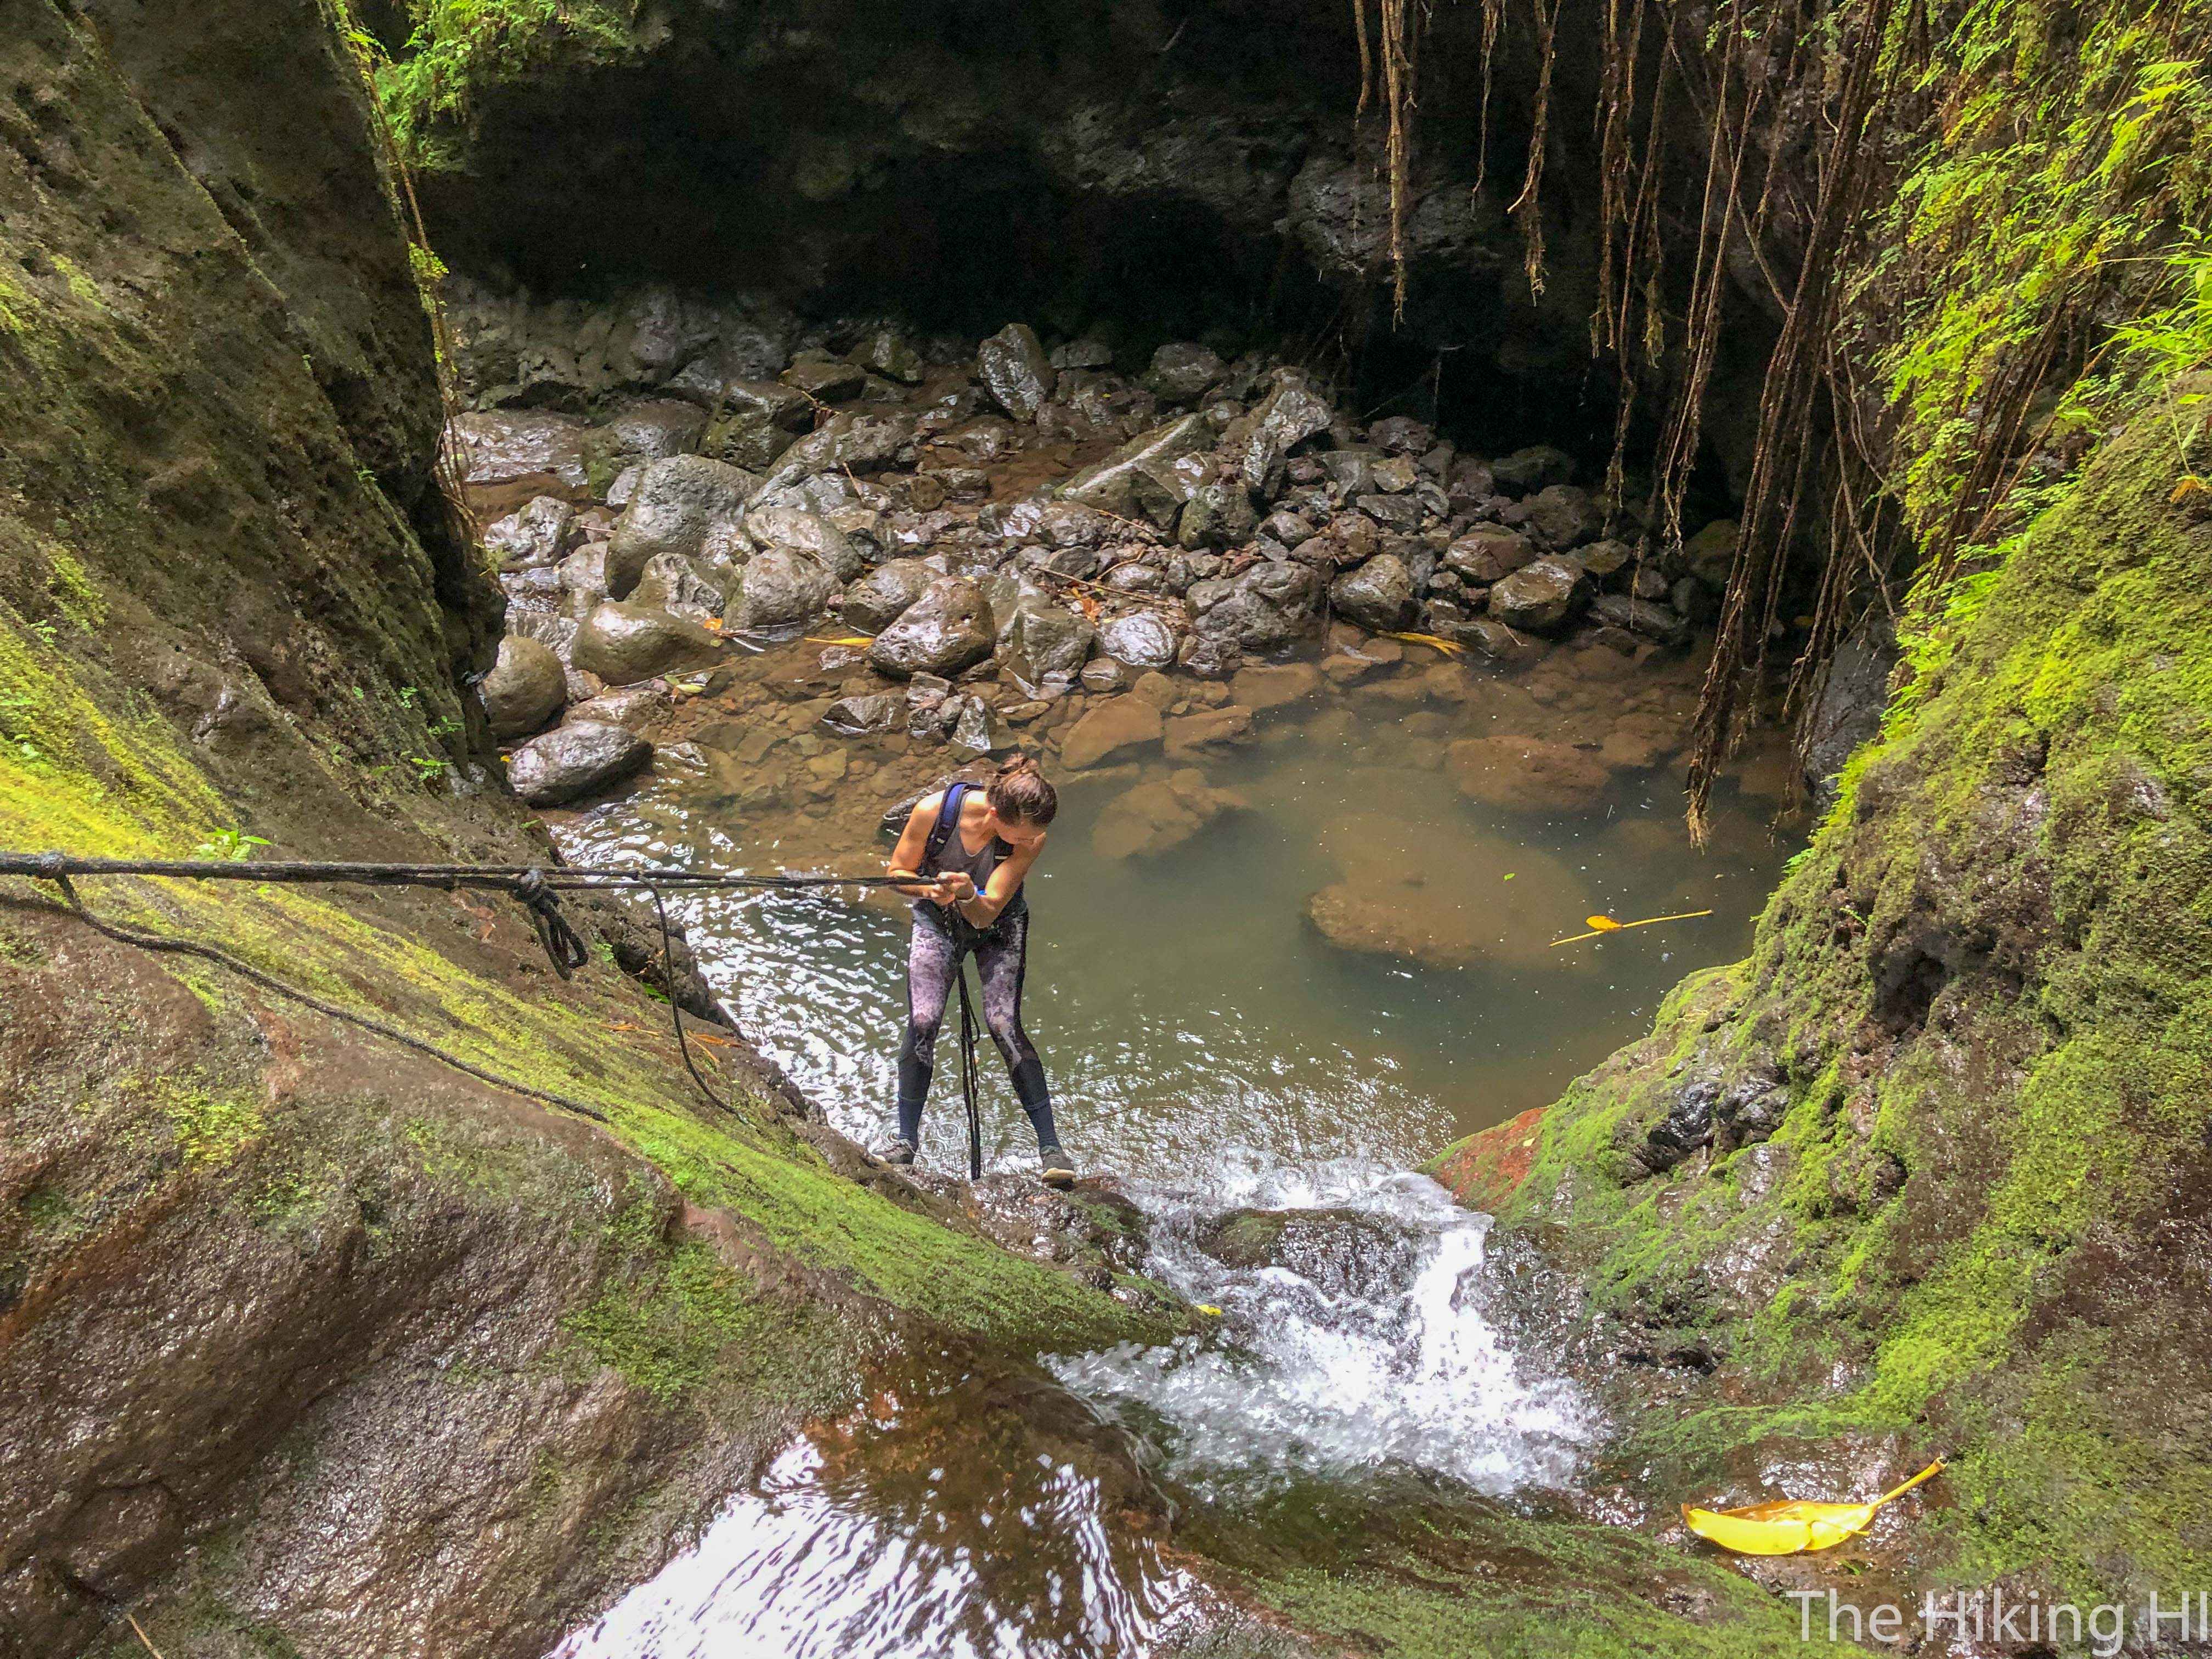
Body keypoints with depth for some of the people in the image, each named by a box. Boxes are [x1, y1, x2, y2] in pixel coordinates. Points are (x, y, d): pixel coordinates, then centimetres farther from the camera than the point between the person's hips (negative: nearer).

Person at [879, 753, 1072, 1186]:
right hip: (937, 922, 1)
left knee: (1005, 1026, -14)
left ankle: (1050, 1146, -7)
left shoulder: (1031, 838, -29)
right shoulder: (934, 810, -30)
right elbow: (897, 874, -15)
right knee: (922, 1022, -13)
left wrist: (967, 894, -49)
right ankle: (905, 1139, 3)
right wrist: (931, 890, -35)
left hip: (998, 927, 0)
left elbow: (987, 914, -28)